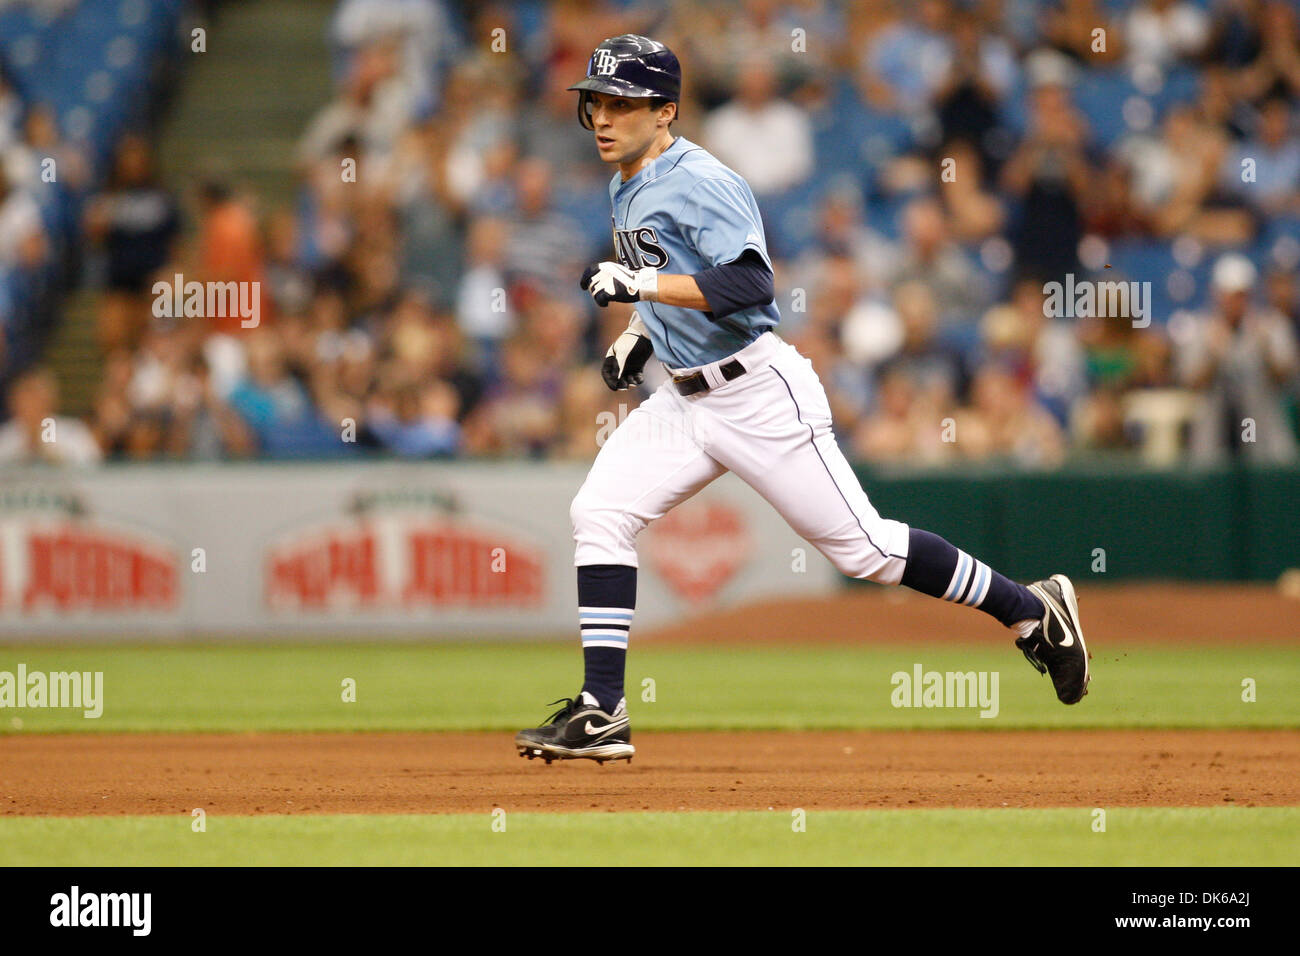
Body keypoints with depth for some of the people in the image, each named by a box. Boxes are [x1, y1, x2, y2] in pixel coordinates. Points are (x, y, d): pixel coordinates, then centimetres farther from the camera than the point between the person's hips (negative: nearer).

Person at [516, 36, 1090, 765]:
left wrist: (641, 283, -32)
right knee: (600, 514, -6)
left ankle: (1033, 610, 9)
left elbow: (750, 284, -29)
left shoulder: (701, 183, -18)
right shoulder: (630, 191, 12)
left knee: (861, 545, -6)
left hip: (761, 397, -9)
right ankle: (601, 715, -6)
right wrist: (642, 331, 17)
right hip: (684, 399, 9)